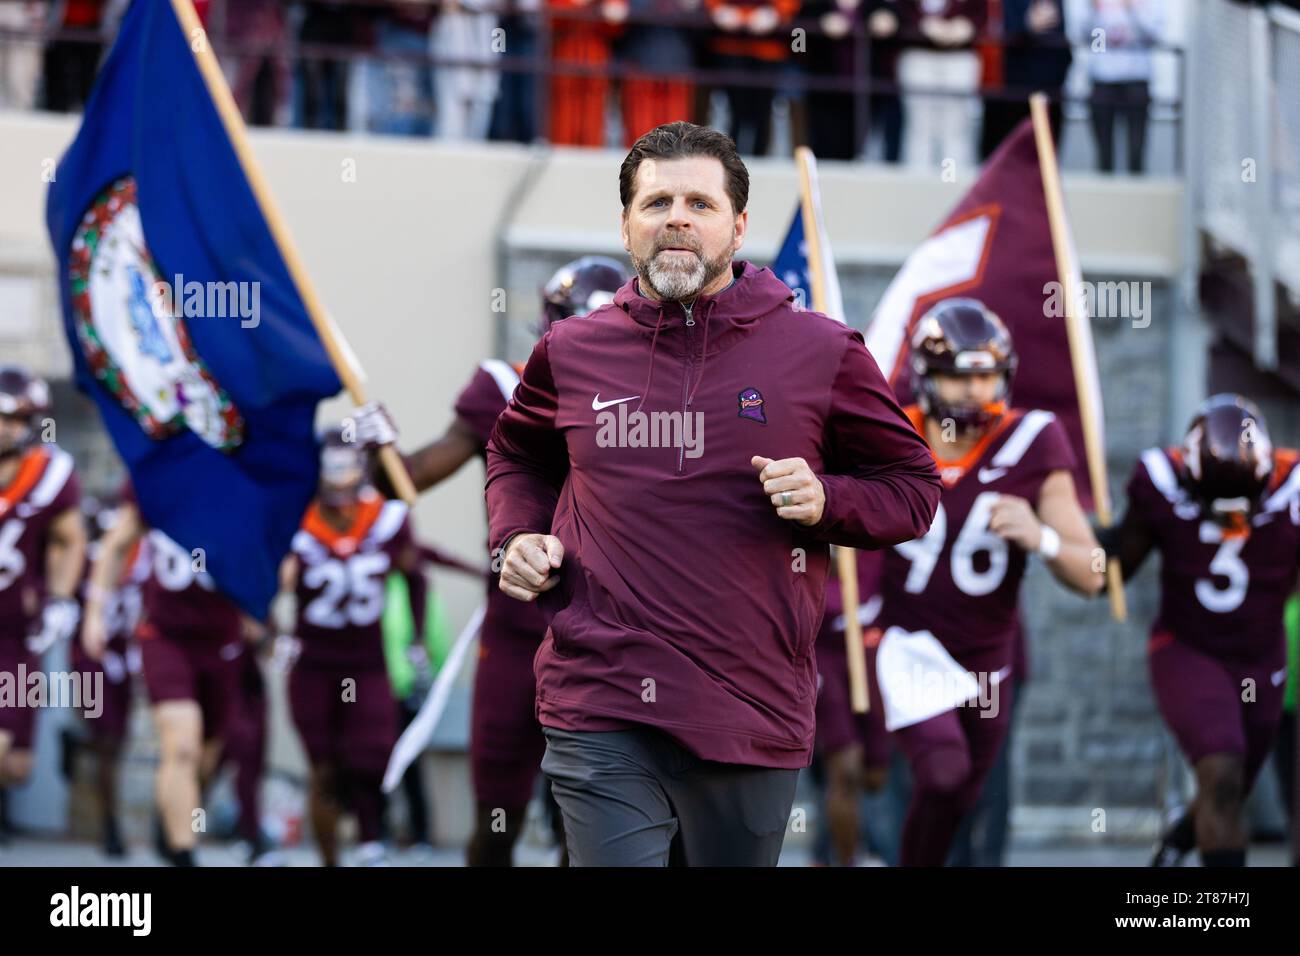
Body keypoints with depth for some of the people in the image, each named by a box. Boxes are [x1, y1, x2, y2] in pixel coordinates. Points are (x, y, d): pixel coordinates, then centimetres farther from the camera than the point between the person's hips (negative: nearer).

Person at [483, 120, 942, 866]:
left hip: (752, 718, 0)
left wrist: (825, 501, -10)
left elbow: (913, 489, 10)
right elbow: (517, 455, 28)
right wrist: (518, 538, 8)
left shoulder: (821, 353, 2)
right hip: (602, 724, 0)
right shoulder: (572, 354, 7)